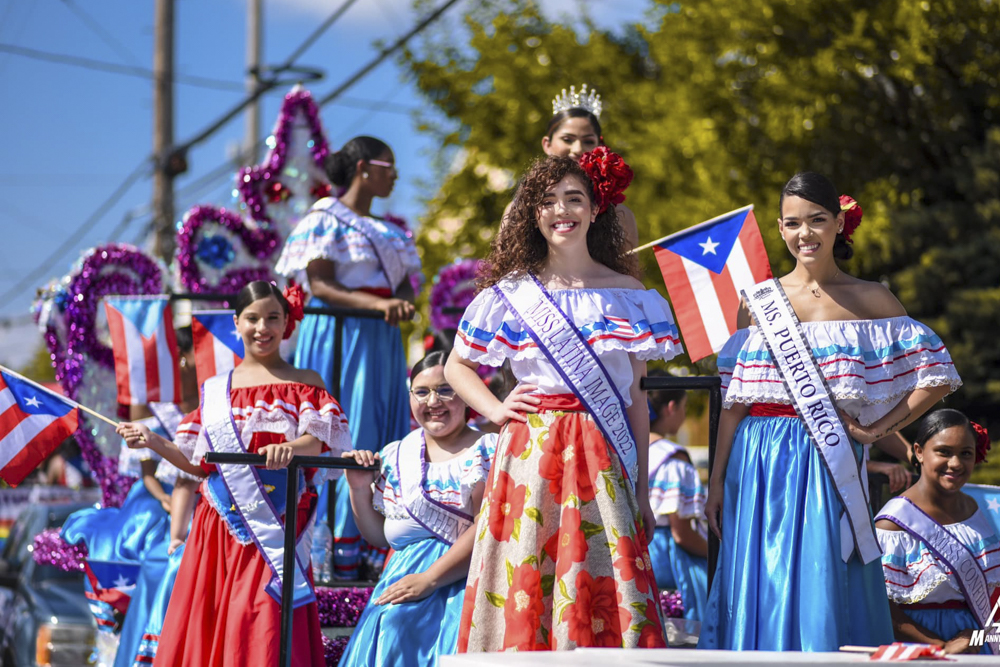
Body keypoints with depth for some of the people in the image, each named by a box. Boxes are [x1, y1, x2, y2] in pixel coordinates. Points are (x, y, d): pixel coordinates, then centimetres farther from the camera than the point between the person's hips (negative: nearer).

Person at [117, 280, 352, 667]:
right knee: (204, 626, 0)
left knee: (265, 632, -11)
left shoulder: (304, 384, 6)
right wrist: (153, 442, 3)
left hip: (272, 531, -3)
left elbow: (316, 442, -11)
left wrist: (291, 448, -32)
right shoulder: (214, 390, 15)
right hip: (218, 530, 3)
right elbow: (200, 464, 15)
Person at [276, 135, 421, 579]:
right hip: (338, 336, -8)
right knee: (343, 437, -10)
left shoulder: (386, 231, 19)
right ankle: (338, 548, -9)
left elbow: (404, 282, 14)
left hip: (380, 340, 8)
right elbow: (319, 285, -12)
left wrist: (402, 303, -10)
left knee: (382, 437, 4)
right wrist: (376, 303, -22)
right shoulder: (326, 220, -4)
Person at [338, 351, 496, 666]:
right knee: (391, 620, -26)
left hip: (463, 579, -4)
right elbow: (380, 536, 22)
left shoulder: (486, 450, -1)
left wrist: (429, 579, -17)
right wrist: (359, 488, 5)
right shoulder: (395, 456, 16)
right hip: (403, 578, 4)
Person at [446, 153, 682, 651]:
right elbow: (456, 366, 18)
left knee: (607, 596, -6)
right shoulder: (511, 293, 7)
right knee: (524, 590, -3)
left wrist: (641, 493, 7)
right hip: (530, 455, 0)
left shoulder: (628, 294, 9)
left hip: (602, 457, 0)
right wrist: (494, 409, 0)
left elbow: (635, 398, 9)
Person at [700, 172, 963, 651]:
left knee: (825, 594, -5)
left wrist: (878, 430, -2)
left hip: (829, 467, -2)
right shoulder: (758, 302, 8)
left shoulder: (870, 301, 4)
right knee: (759, 595, 1)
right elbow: (735, 401, 8)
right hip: (760, 467, 2)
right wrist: (717, 480, 5)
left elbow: (937, 376, 4)